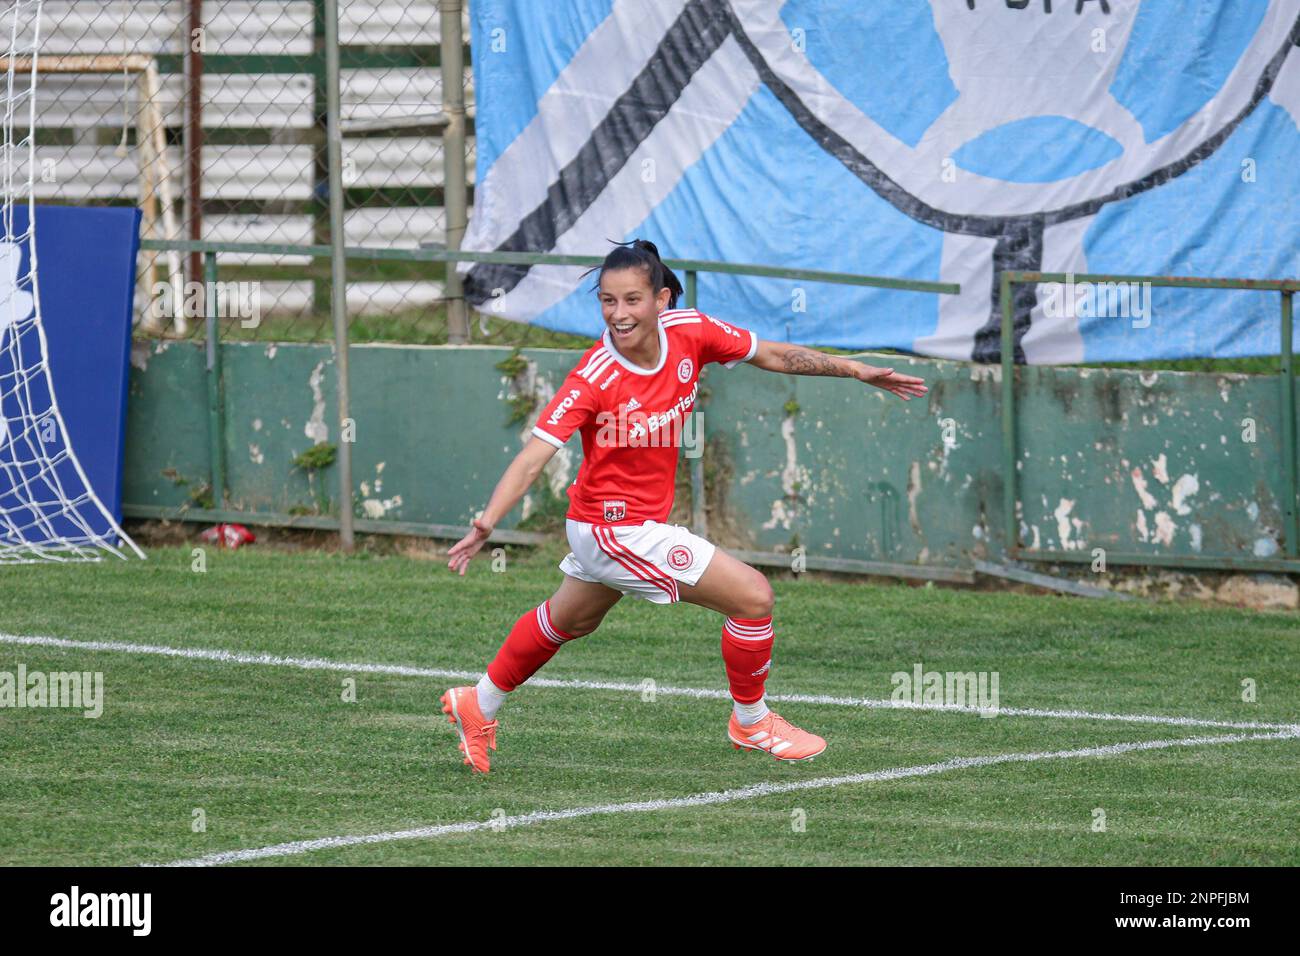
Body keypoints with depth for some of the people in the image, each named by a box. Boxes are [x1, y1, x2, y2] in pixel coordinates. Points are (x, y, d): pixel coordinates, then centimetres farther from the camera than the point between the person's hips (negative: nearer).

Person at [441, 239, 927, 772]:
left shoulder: (688, 332, -12)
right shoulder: (593, 380, -28)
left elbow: (771, 355, 2)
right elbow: (533, 458, -31)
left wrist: (856, 370, 1)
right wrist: (485, 525, -42)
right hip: (615, 527, -8)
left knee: (569, 621, 30)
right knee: (753, 595, -9)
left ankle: (479, 705, 50)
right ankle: (751, 722, 14)